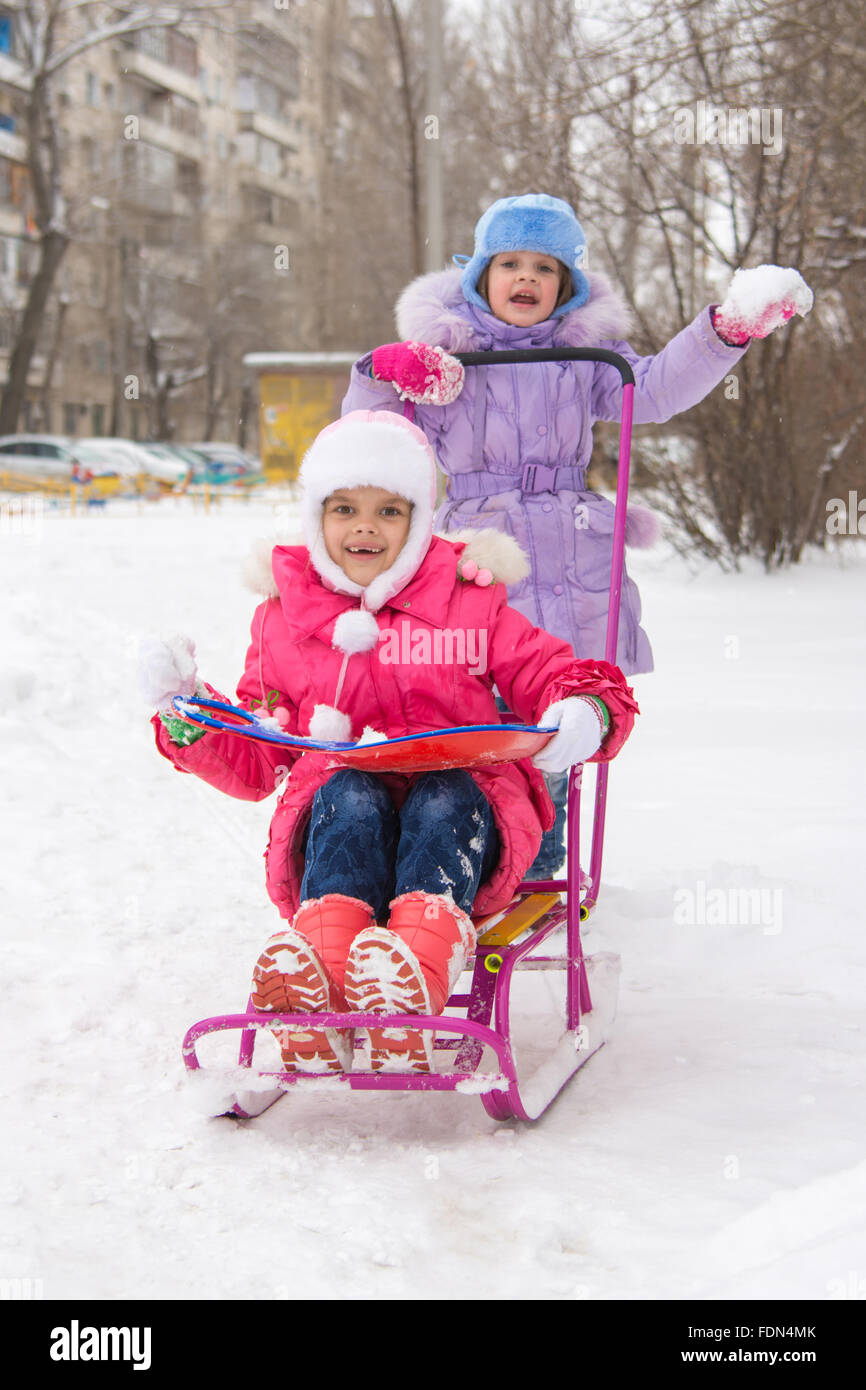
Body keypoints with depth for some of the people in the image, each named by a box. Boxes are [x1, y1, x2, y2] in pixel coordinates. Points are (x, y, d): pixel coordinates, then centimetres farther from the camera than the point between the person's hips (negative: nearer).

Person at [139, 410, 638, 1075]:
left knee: (444, 797, -34)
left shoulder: (469, 603, 14)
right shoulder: (285, 620, 17)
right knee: (350, 795, -33)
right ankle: (313, 997, -58)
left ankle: (412, 981, -61)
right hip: (337, 824, 1)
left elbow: (559, 676, 13)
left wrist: (583, 712, -13)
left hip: (461, 842, -1)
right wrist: (185, 713, 1)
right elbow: (252, 761, 20)